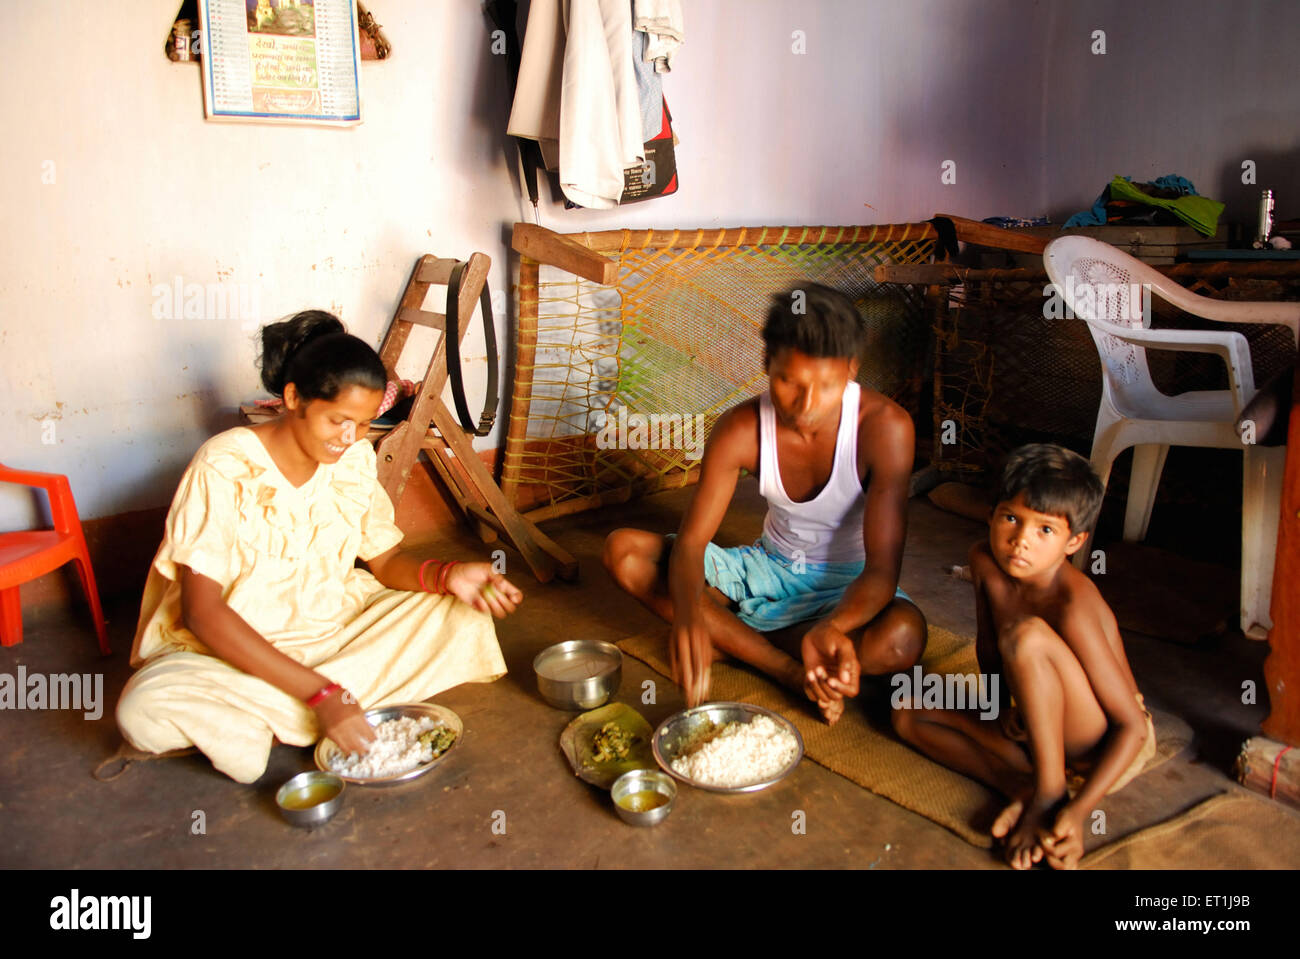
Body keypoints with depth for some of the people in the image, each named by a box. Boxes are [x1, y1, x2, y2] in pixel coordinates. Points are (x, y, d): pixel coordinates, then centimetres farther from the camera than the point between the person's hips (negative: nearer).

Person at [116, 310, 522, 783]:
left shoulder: (355, 458, -5)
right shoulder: (226, 468, -22)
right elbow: (202, 612, -26)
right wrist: (321, 692, -32)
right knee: (143, 708, -36)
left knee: (462, 615, -13)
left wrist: (447, 576, -24)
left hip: (335, 629, 6)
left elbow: (386, 558, 1)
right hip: (226, 651, -6)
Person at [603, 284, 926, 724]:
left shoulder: (884, 426, -26)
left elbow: (882, 567, -26)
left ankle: (731, 638, -18)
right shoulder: (740, 428, -19)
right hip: (769, 568, 3)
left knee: (903, 636, -39)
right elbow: (690, 542, -21)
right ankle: (788, 670, -23)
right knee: (623, 550, -18)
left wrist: (832, 629, -49)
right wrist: (688, 617, -45)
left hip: (847, 585, -2)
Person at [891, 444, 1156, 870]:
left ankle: (1050, 795, -21)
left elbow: (1133, 726, -25)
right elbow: (988, 648, 9)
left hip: (1107, 744, -8)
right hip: (1042, 733, 8)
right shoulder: (985, 561, -8)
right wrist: (1003, 706, -7)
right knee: (907, 711, 0)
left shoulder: (1071, 605, -27)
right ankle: (1022, 786, -15)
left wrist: (1078, 809, -33)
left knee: (1026, 635, -32)